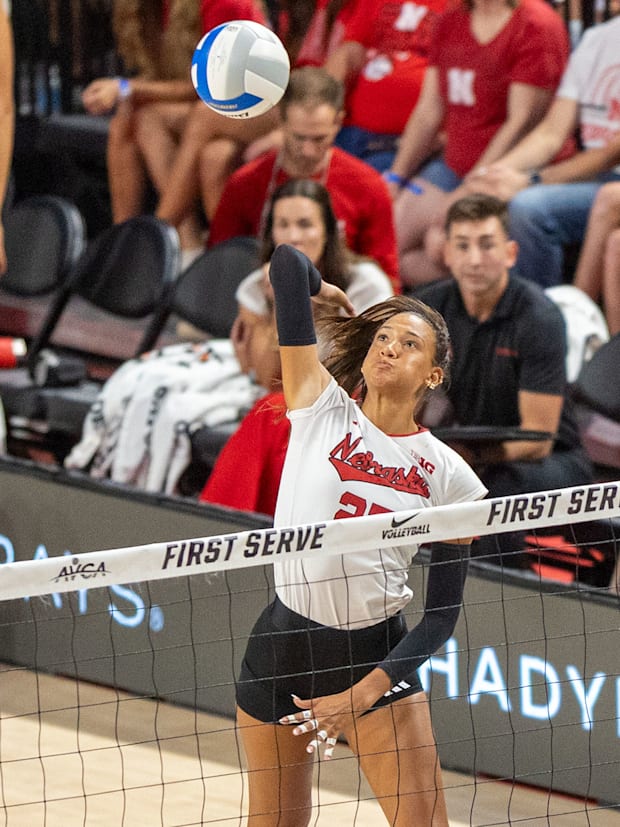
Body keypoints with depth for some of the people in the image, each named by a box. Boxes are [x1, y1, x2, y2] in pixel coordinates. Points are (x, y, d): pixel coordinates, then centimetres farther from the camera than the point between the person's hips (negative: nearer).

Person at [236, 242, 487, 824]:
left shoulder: (449, 477, -2)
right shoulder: (320, 407, -3)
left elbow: (442, 613, -1)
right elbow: (287, 262, -8)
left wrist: (366, 694, -11)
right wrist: (322, 291, 14)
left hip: (378, 656, 0)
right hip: (282, 647, 0)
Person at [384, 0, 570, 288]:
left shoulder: (536, 26, -14)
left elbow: (522, 123, -17)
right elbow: (428, 111, 15)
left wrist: (466, 194, -18)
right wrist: (395, 177, 7)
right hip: (453, 165, 8)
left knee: (441, 243, -29)